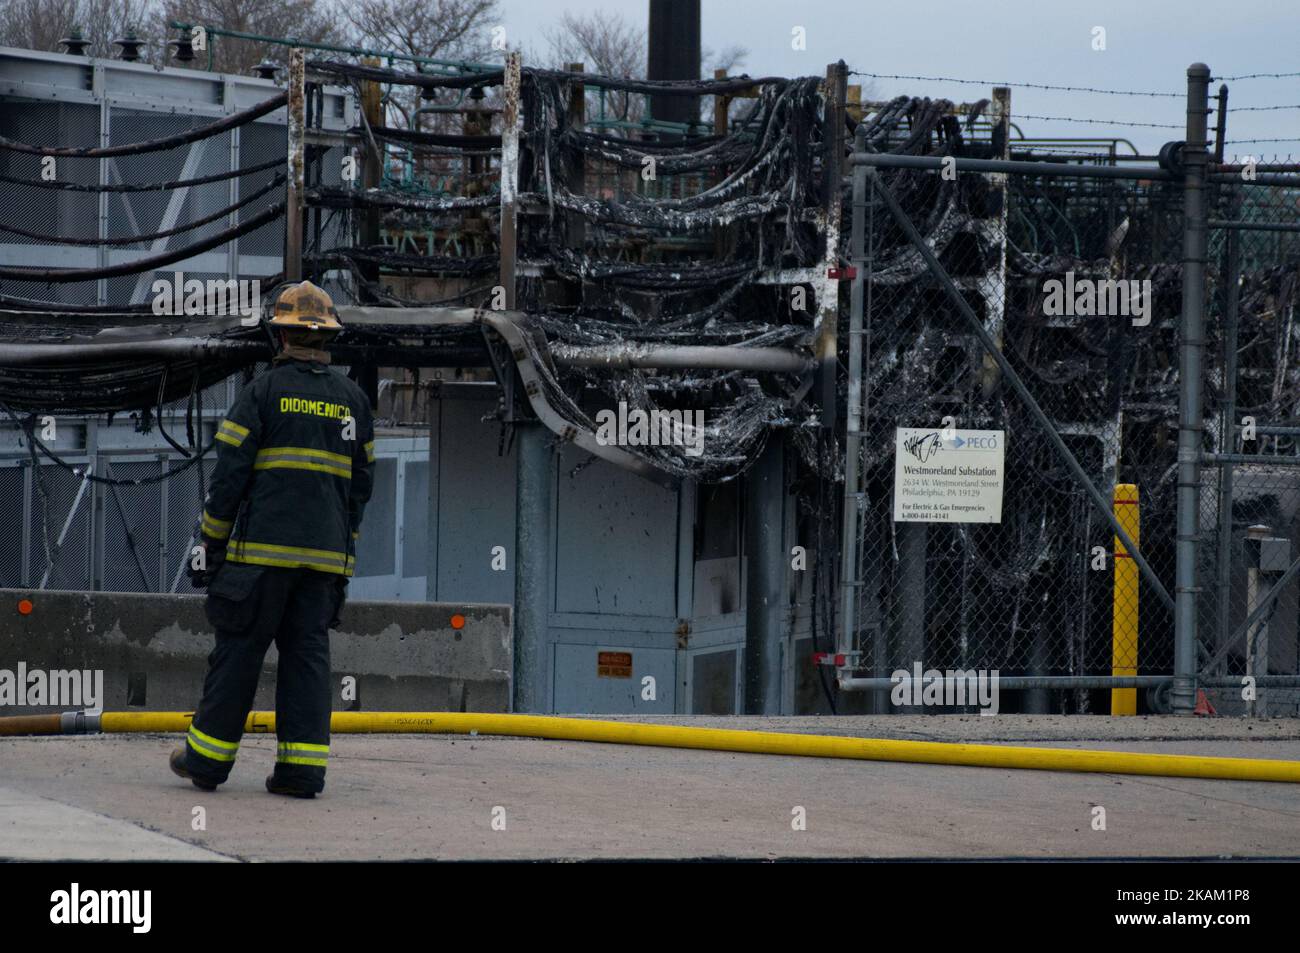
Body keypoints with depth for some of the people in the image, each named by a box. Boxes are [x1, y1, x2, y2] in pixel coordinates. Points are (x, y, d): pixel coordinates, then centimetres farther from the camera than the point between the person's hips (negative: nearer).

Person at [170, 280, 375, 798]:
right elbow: (360, 485, 13)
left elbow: (230, 474, -5)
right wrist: (344, 552, 20)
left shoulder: (264, 391, -3)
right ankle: (303, 764, -2)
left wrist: (209, 543, 2)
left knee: (239, 649, 1)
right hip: (325, 554, 4)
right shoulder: (353, 399, 11)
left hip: (263, 547, -4)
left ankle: (208, 756, 7)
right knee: (308, 651, 4)